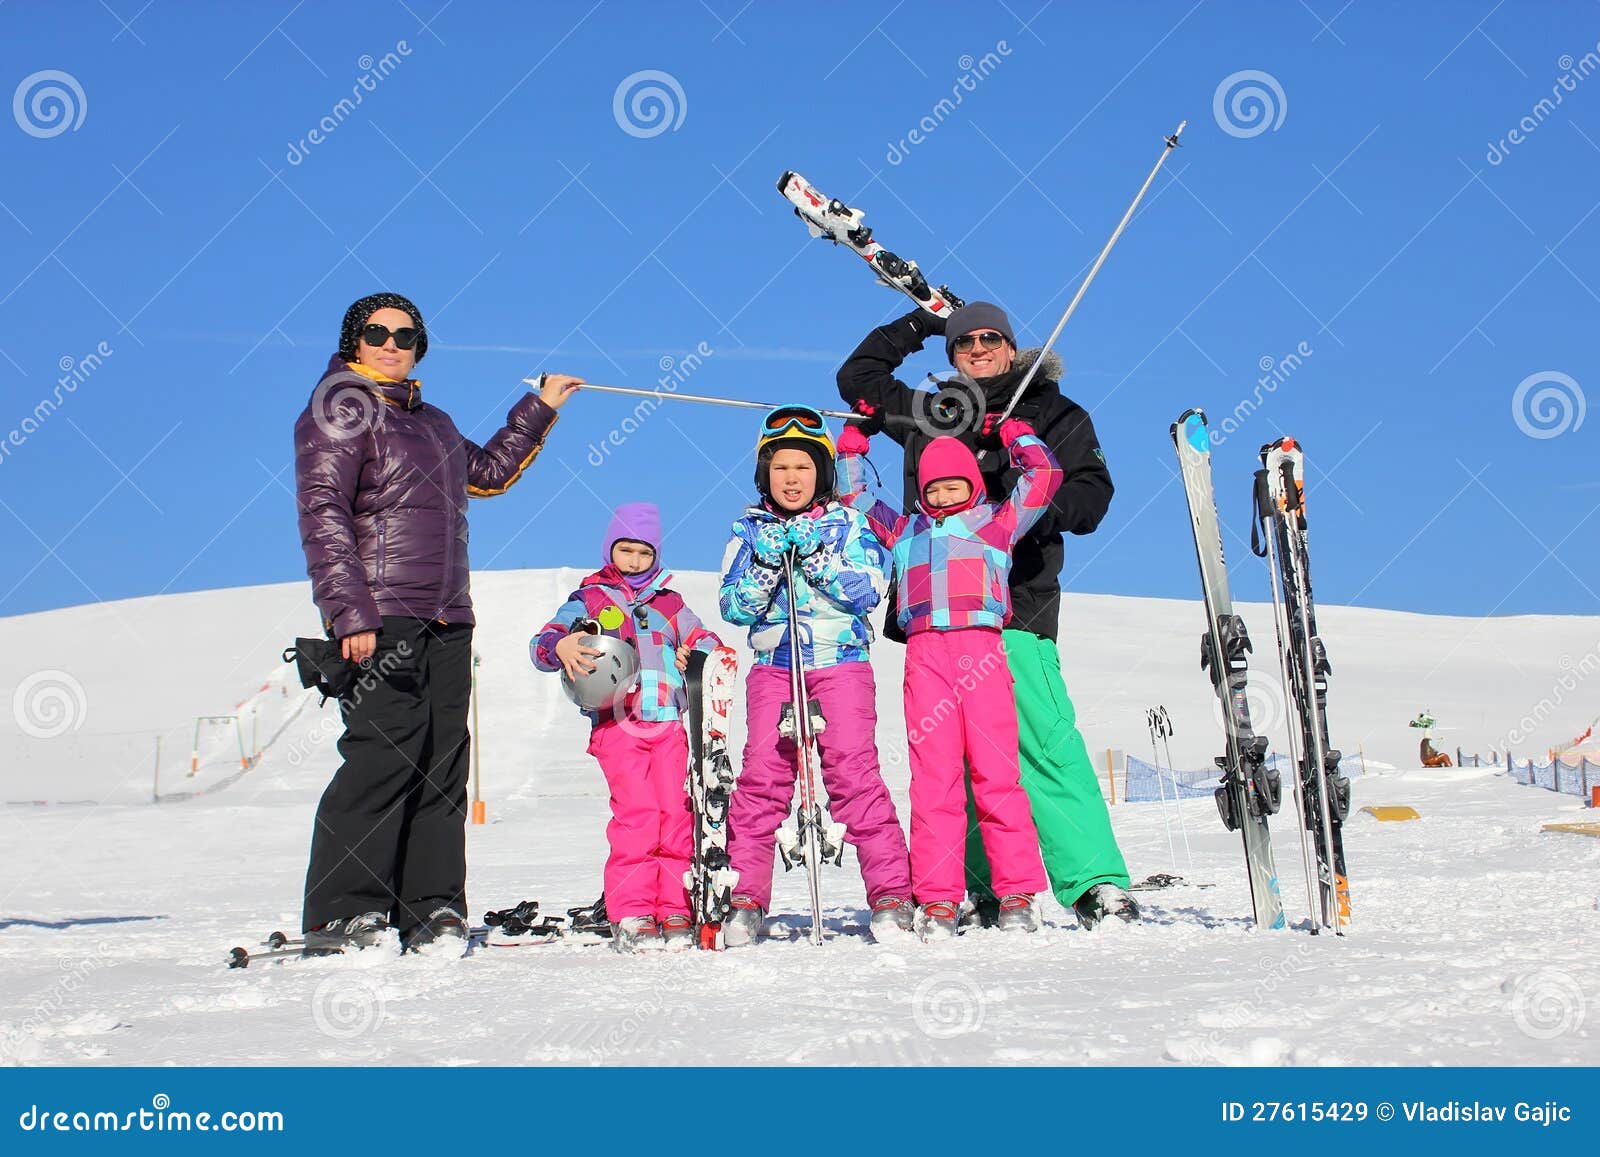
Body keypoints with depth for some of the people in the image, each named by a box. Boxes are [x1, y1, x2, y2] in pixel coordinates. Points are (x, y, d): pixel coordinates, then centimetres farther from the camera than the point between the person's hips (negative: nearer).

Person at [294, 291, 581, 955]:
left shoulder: (432, 423, 24)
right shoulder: (341, 408, 1)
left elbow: (489, 471, 40)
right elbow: (323, 513, -9)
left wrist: (539, 409, 35)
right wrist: (349, 613, -19)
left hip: (445, 623, 8)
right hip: (380, 618, -8)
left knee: (443, 765, 3)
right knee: (384, 754, -15)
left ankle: (430, 908, 7)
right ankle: (340, 915, -9)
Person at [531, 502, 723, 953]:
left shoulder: (669, 602, 22)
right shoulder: (590, 598, 13)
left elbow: (707, 643, 22)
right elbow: (541, 644, 3)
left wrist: (697, 656, -3)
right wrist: (560, 648, -21)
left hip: (668, 722, 3)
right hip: (617, 723, -3)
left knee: (677, 813, -5)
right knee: (636, 813, -14)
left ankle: (676, 913, 2)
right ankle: (630, 916, -10)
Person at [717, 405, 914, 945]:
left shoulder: (848, 523, 7)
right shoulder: (750, 530, 10)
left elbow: (868, 590, -6)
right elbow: (733, 607, 2)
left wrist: (815, 555, -16)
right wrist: (768, 563, -13)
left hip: (841, 663, -2)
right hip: (773, 667, 2)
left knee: (854, 772, -12)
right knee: (762, 775, -8)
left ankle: (892, 894, -7)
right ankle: (745, 898, -1)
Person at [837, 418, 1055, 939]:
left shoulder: (996, 521, 22)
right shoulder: (905, 530, 28)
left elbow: (1043, 475, 21)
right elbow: (855, 495, 38)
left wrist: (1013, 428, 27)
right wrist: (853, 444, 36)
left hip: (981, 647, -2)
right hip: (925, 652, 2)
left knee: (997, 771, -7)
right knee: (933, 776, -5)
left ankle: (1017, 893, -4)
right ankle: (937, 899, -6)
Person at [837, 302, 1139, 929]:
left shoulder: (1049, 411, 13)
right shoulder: (927, 413, 23)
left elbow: (1091, 489, 4)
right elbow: (857, 378, 36)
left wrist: (1043, 511, -16)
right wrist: (915, 326, 30)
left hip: (1014, 603, -4)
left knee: (1046, 744, -17)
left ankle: (1098, 885, -18)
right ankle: (987, 894, 4)